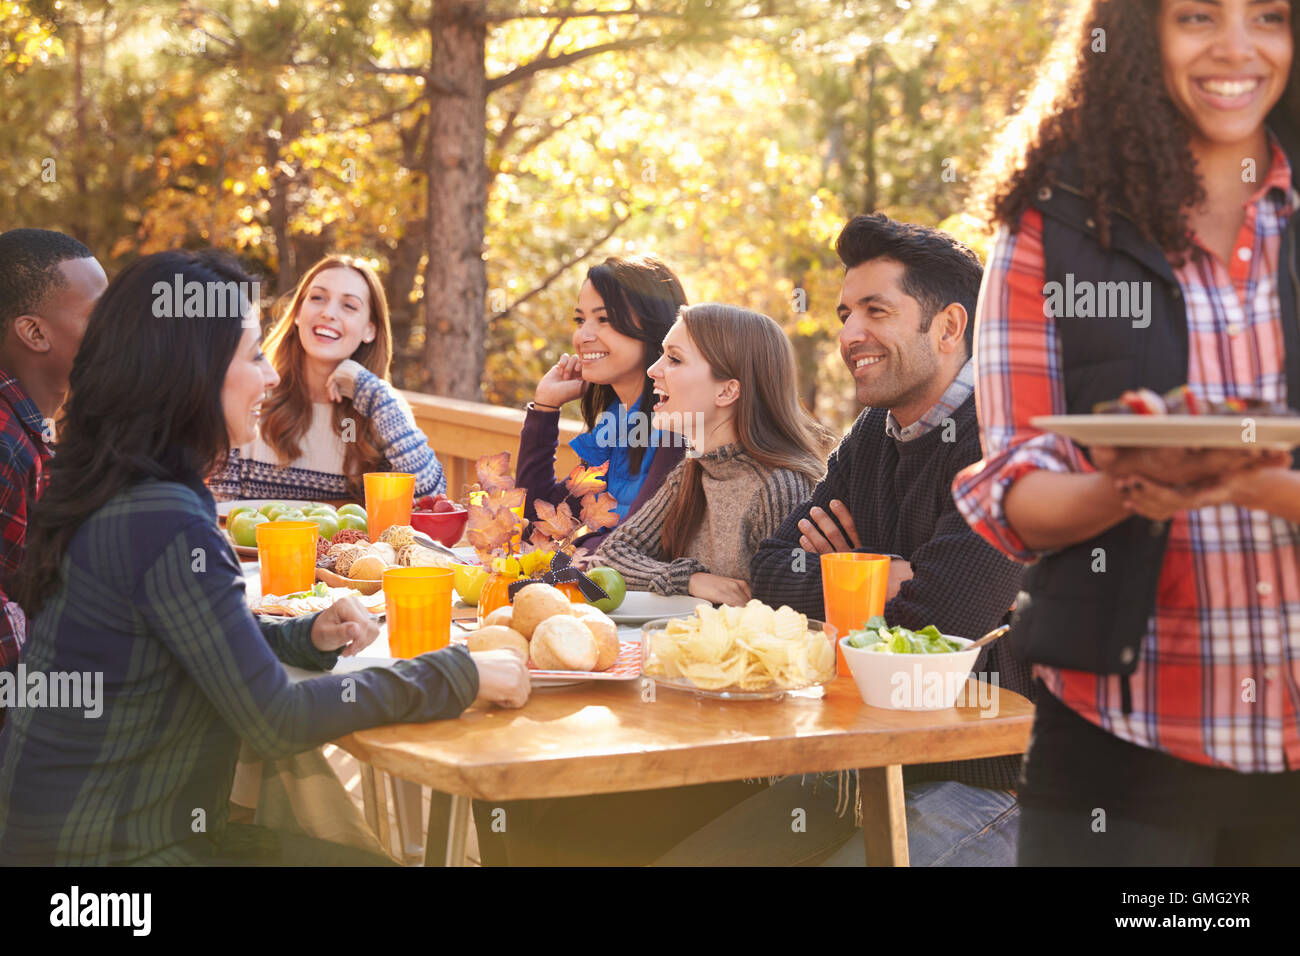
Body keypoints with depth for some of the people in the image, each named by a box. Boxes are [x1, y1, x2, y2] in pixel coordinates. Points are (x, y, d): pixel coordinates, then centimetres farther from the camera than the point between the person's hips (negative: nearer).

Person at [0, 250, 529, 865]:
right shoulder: (163, 521, -24)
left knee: (371, 857, 11)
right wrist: (461, 676, -17)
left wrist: (309, 636, 1)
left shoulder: (119, 492, 6)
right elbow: (276, 719, -24)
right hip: (110, 851, -9)